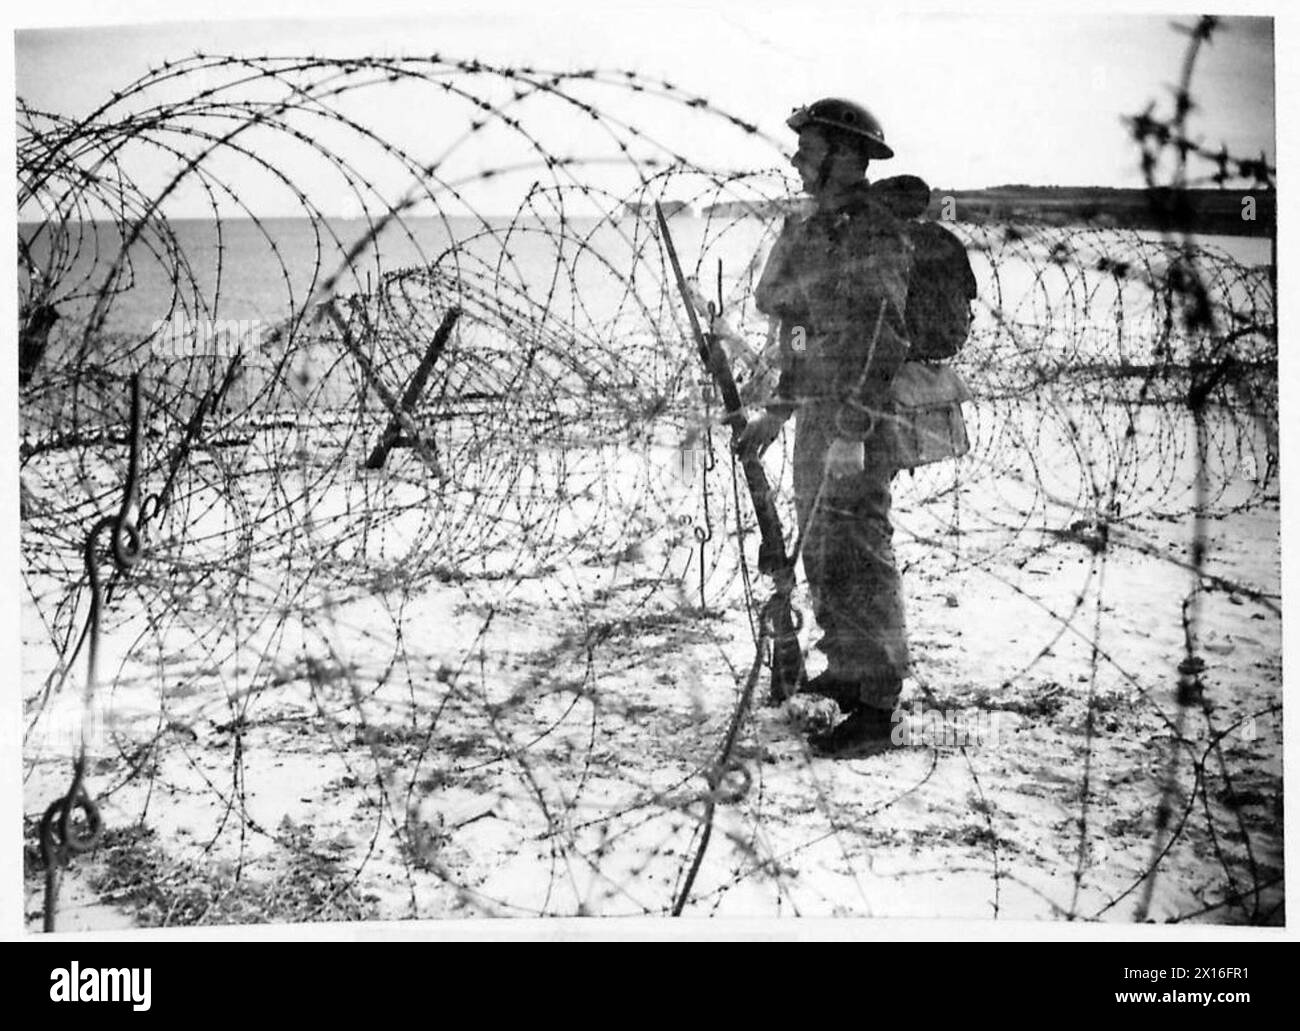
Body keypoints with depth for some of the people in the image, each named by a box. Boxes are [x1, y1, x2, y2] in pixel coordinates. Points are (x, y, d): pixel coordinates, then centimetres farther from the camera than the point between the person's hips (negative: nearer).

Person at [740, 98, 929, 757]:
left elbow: (880, 342, -22)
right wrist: (778, 411, 22)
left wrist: (852, 431, -28)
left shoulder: (875, 236, -15)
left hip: (859, 418, -10)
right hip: (818, 412, 10)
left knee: (853, 556, -10)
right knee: (821, 551, 17)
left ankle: (875, 709, -6)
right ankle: (848, 674, 32)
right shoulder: (814, 232, 15)